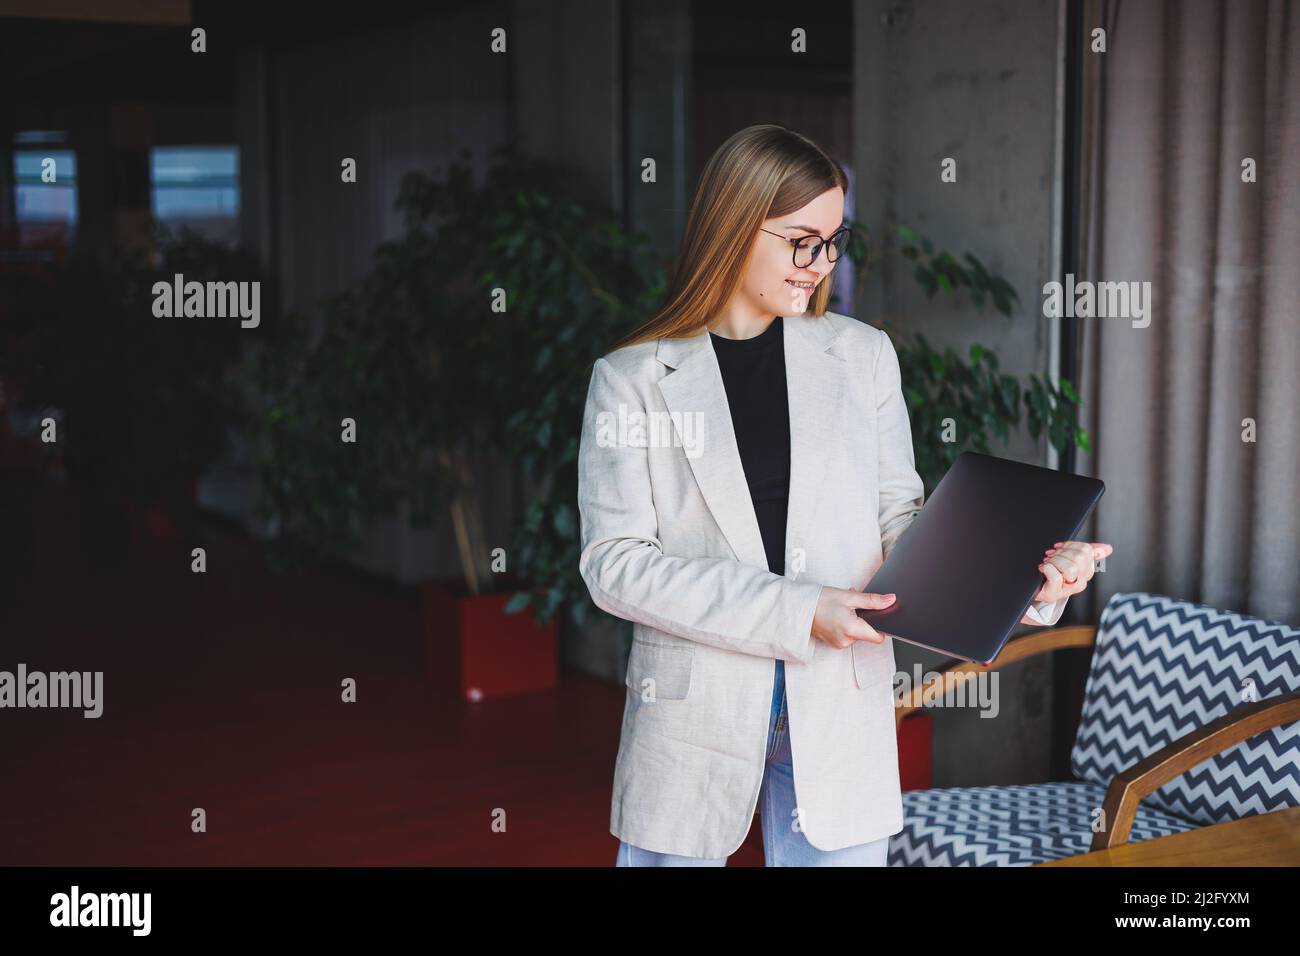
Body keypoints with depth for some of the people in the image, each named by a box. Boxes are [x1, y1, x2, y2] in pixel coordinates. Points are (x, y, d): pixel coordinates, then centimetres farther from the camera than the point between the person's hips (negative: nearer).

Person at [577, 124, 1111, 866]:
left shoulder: (863, 356, 6)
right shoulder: (632, 378, -2)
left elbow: (899, 519, 7)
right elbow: (614, 562, -9)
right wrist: (794, 613, -18)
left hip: (840, 711, 2)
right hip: (694, 713, -2)